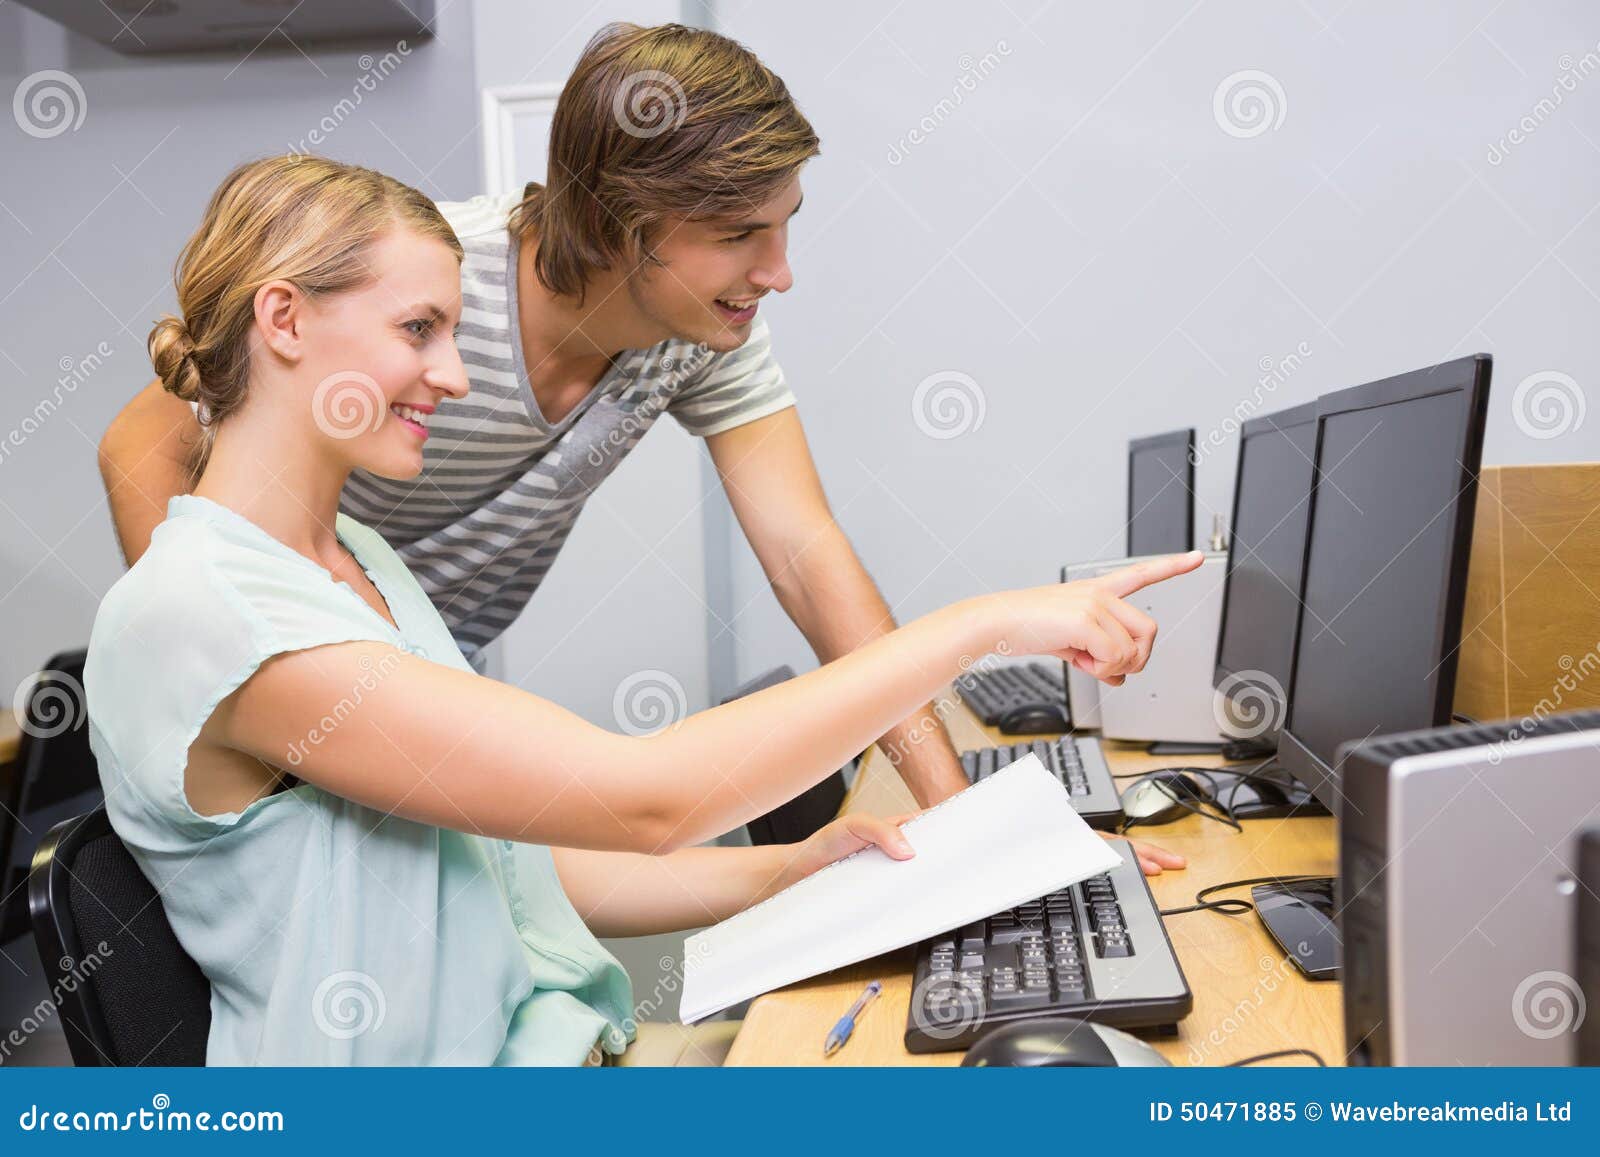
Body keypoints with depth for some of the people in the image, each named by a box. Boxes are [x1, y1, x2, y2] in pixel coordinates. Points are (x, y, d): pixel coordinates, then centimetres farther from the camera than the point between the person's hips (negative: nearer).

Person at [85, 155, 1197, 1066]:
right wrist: (982, 623, -23)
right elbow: (641, 801, -27)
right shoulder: (193, 617, -20)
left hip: (561, 1041, 7)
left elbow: (515, 863, 8)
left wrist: (790, 871, -2)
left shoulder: (358, 561, 8)